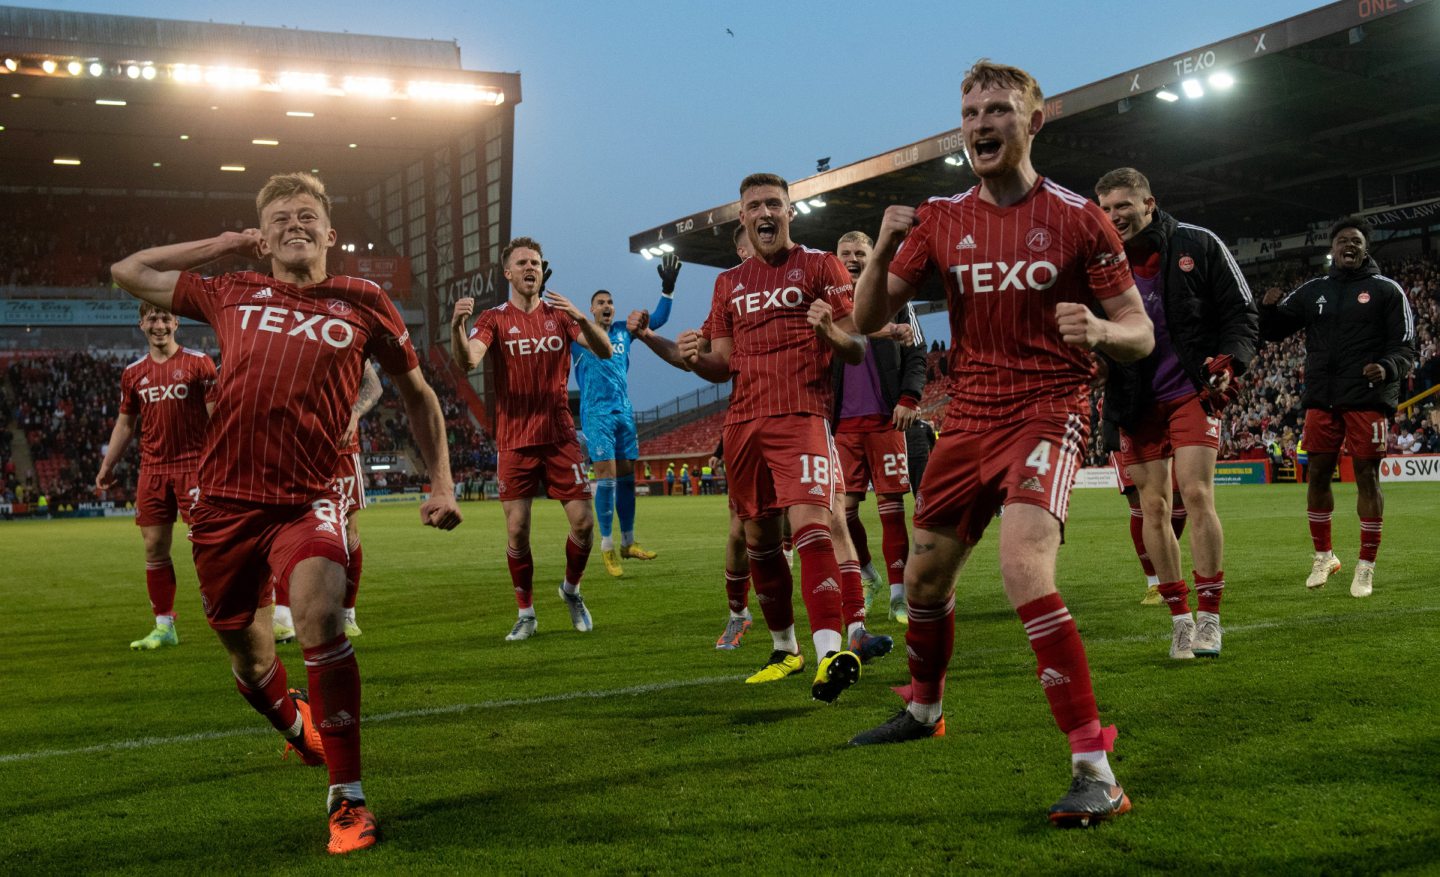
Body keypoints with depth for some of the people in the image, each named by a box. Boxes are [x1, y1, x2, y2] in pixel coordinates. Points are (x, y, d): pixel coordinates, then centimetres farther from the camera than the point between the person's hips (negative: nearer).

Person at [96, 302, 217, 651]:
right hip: (152, 469, 4)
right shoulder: (133, 373, 11)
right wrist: (107, 466, 13)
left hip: (193, 465, -4)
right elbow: (125, 423, 18)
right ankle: (164, 627, 12)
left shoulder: (199, 363, -1)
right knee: (154, 548, 4)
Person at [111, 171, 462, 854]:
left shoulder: (362, 304, 7)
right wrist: (223, 245, 16)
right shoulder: (231, 294, 12)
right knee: (243, 647, 13)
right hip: (225, 499, 3)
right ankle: (296, 727, 49)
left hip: (307, 501, -3)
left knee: (320, 617, -28)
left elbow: (417, 393, 16)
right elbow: (128, 273, 22)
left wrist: (441, 483, 10)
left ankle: (347, 798, -16)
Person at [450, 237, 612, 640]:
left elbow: (604, 351, -6)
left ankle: (571, 589, 24)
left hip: (560, 437, 1)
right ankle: (526, 614, 14)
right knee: (517, 531, -3)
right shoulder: (495, 319, 1)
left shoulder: (560, 314, 6)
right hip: (514, 442, -1)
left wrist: (580, 317, -25)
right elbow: (467, 361, -16)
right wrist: (456, 326, -36)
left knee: (583, 522, -3)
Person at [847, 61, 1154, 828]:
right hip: (968, 418, 5)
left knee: (1022, 565, -28)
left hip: (1048, 413, -5)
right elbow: (867, 319, 3)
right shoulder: (939, 220, 5)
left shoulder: (1077, 219, -5)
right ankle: (923, 709, 43)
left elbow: (1141, 335, -3)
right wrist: (883, 251, -16)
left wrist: (1099, 331, -26)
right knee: (924, 573, 14)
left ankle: (1095, 771, -22)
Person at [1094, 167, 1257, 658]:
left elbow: (1242, 313, 2)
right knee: (1154, 507, 2)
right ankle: (1180, 618, 14)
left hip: (1194, 391, -3)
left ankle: (1209, 617, 0)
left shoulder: (1198, 245, -1)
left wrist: (1229, 361, -14)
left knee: (1196, 495, -13)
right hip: (1137, 401, 3)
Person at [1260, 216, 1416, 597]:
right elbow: (1273, 331, 17)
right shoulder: (1312, 291, 13)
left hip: (1368, 399, -3)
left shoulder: (1386, 290, 3)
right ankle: (1323, 556, 21)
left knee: (1367, 476, -2)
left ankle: (1366, 566, 7)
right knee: (1316, 473, 5)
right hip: (1321, 400, 4)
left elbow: (1404, 347, 0)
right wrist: (1269, 308, -5)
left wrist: (1387, 369, -22)